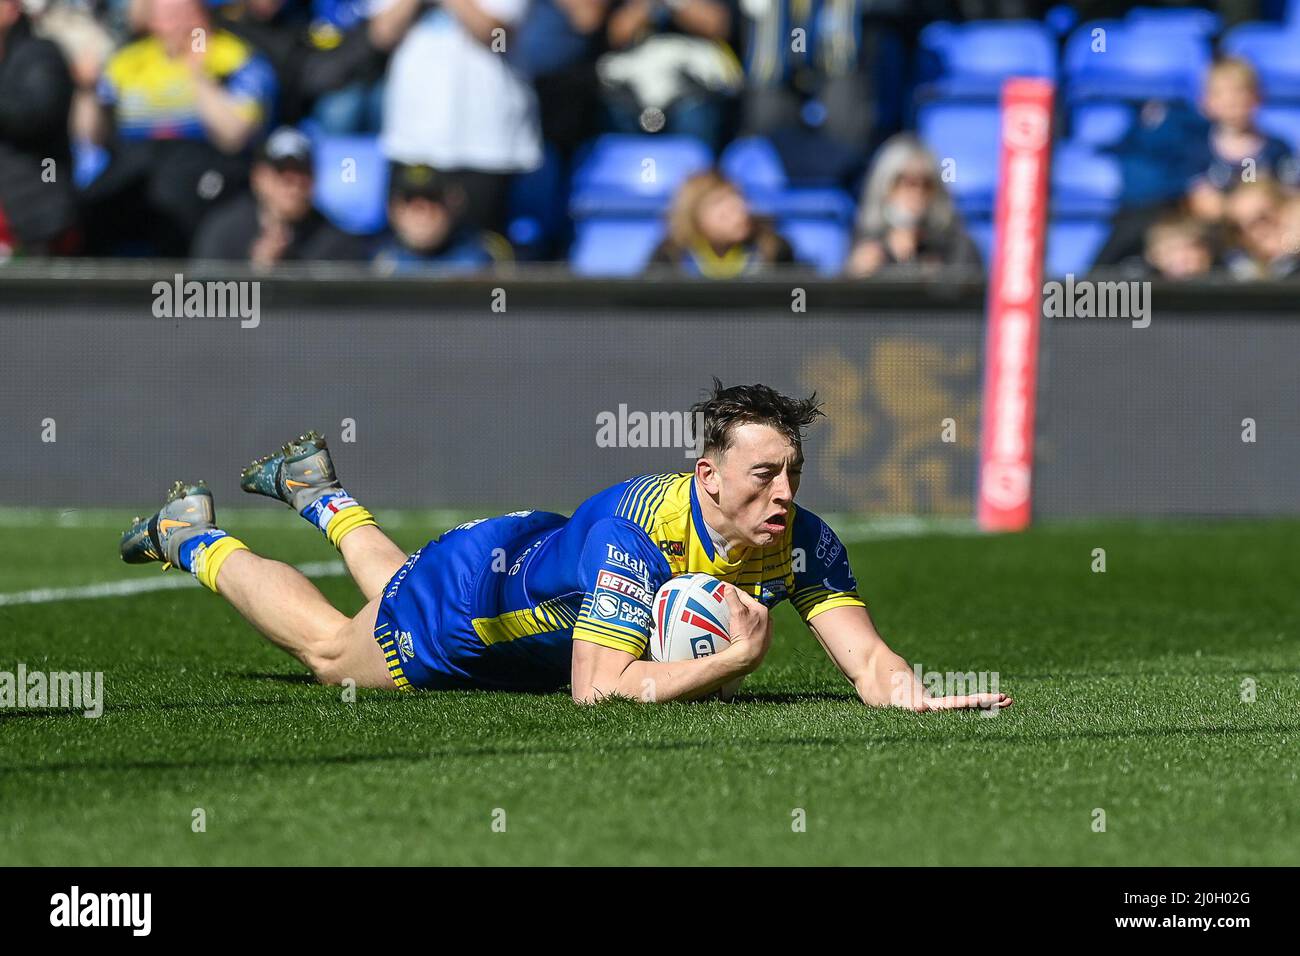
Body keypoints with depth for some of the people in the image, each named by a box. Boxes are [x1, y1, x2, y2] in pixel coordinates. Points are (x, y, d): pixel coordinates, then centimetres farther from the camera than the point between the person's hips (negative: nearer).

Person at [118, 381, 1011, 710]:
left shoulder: (803, 543, -29)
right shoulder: (636, 530, -45)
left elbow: (870, 661, -32)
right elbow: (599, 687, -46)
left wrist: (912, 692, -54)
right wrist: (734, 658, -52)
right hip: (479, 586, -6)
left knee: (403, 592, 37)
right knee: (330, 648, 22)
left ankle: (318, 490, 63)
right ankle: (195, 537, 45)